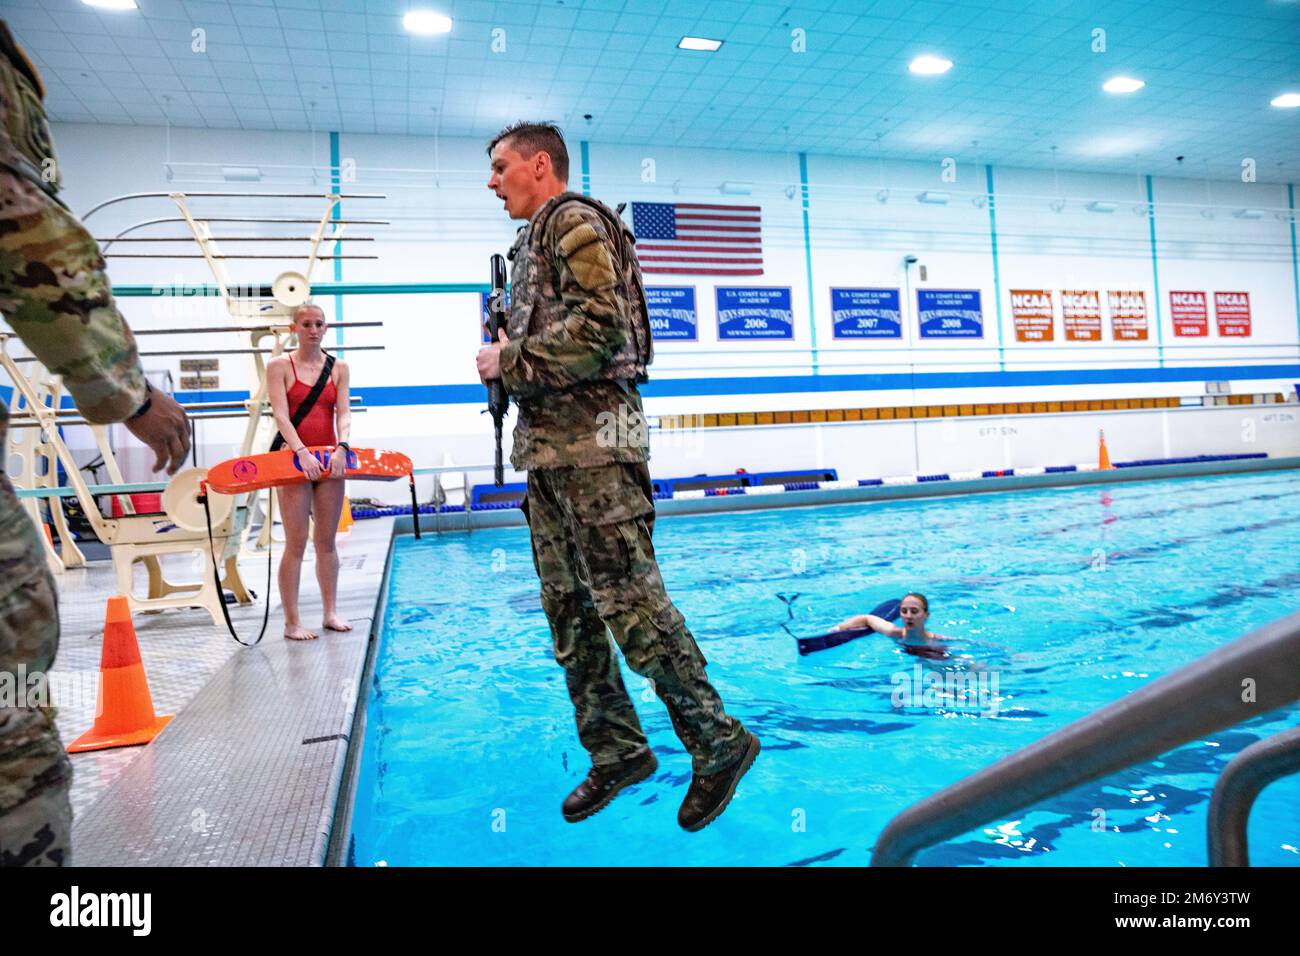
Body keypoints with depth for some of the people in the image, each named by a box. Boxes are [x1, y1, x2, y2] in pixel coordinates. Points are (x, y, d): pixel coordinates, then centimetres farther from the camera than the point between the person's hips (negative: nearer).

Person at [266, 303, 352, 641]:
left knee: (327, 541, 10)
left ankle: (331, 613, 19)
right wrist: (302, 453, -24)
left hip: (330, 460, 3)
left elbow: (343, 413, 0)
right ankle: (292, 622, 5)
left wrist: (341, 448, -17)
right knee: (296, 544, -2)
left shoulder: (338, 368, 10)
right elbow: (281, 415, -11)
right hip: (295, 459, -3)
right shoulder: (280, 366, 0)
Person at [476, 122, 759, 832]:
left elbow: (599, 329, -18)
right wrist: (508, 360, 8)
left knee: (628, 597, -10)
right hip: (548, 446, 10)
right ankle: (616, 748, 19)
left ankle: (717, 741, 3)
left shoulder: (575, 222, -4)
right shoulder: (535, 239, 25)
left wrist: (510, 362, -10)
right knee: (568, 606, 9)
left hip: (592, 440, -10)